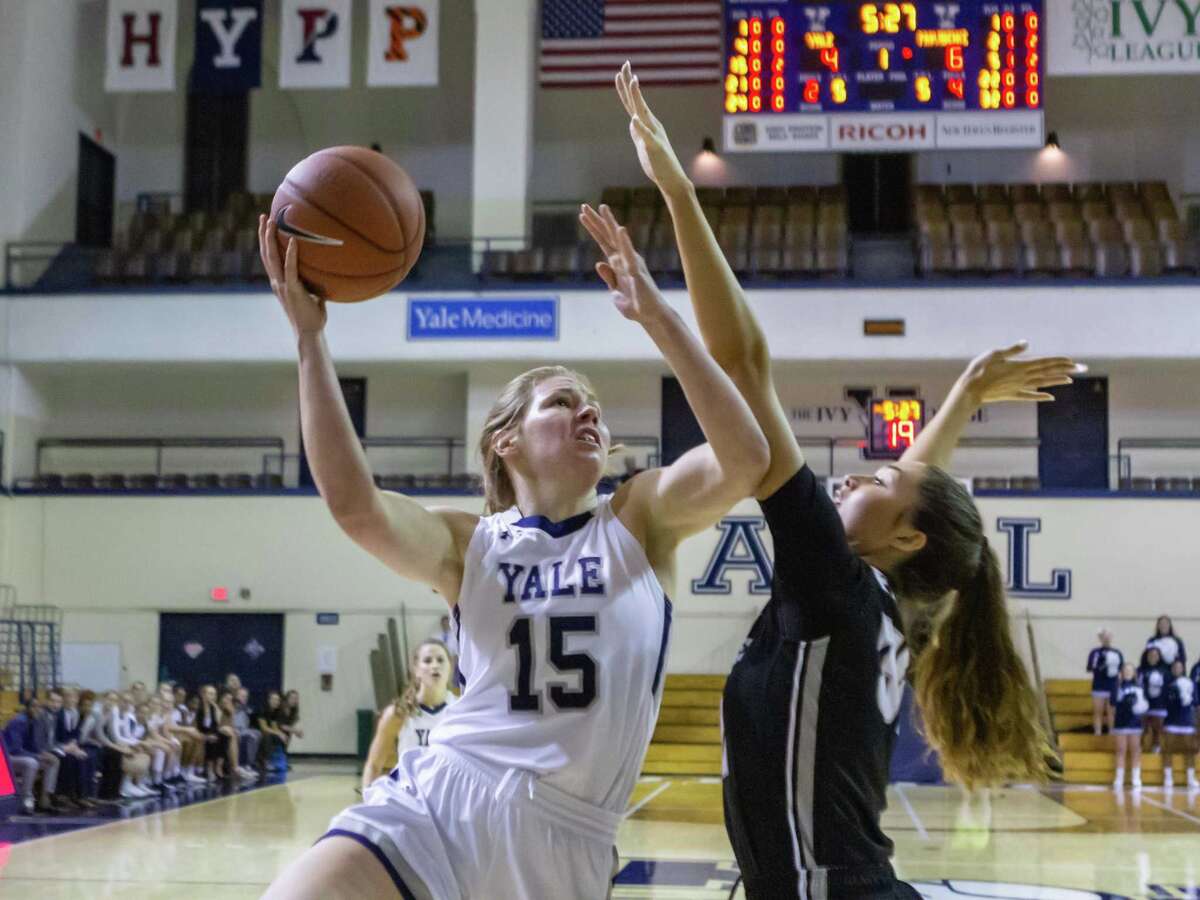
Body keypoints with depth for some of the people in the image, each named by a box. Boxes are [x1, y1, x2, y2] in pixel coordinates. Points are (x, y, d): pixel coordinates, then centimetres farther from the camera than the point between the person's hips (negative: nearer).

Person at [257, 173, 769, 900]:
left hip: (566, 838, 1)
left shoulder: (641, 520, 7)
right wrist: (310, 335, -17)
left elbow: (747, 460, -12)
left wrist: (656, 315, -18)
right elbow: (355, 505, -13)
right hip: (438, 801, 0)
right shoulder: (468, 544, 7)